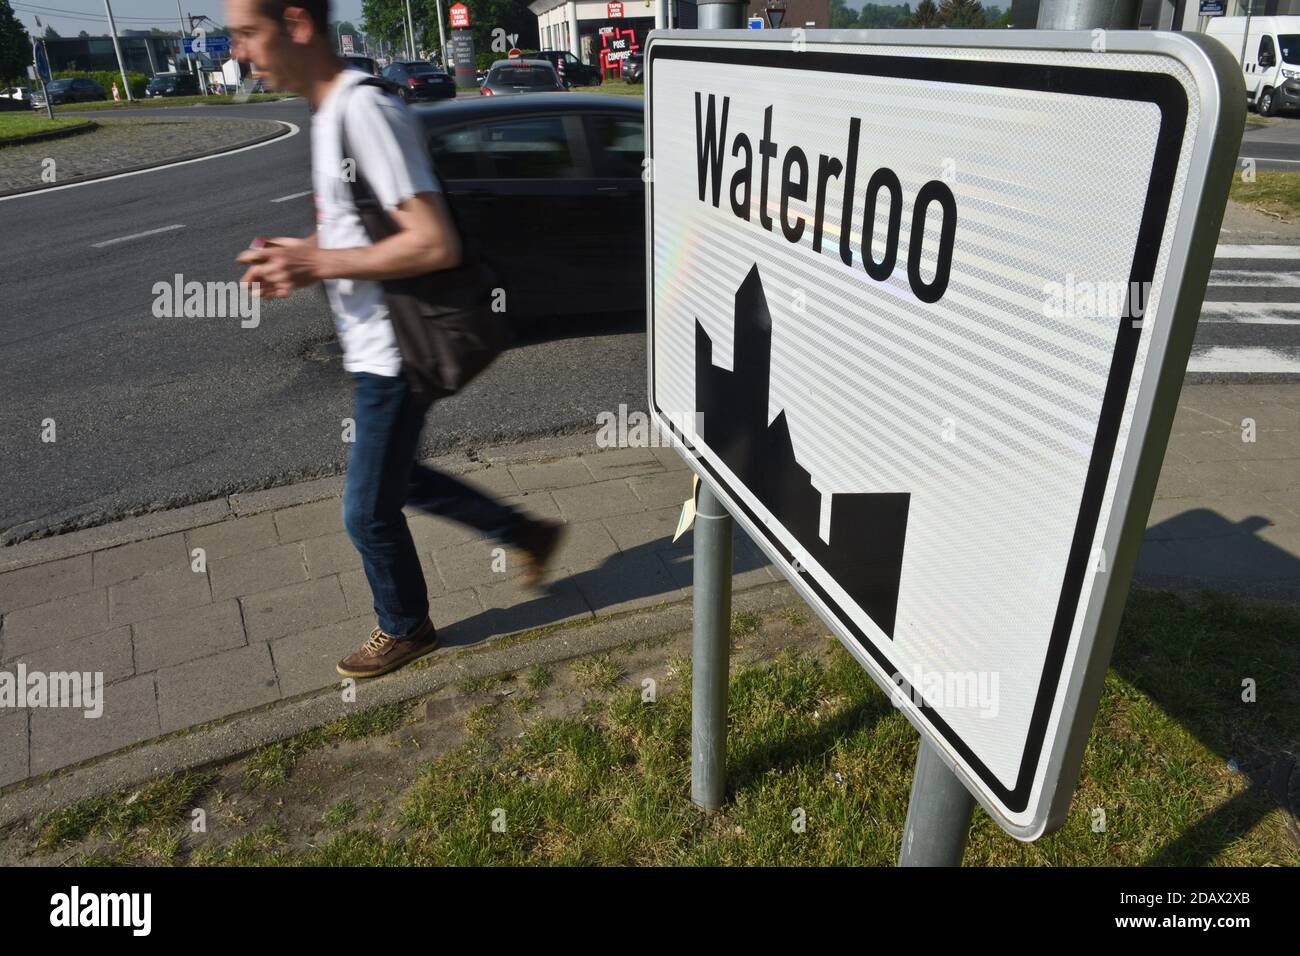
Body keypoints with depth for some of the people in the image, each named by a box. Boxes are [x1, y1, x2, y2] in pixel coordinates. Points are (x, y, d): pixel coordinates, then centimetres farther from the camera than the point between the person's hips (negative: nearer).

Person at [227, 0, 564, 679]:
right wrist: (298, 257, 3)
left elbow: (436, 245, -28)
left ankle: (404, 628, 31)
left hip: (393, 353, -10)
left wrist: (320, 264, -22)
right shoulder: (329, 112, 10)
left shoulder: (364, 111, -21)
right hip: (373, 348, 10)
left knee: (368, 510, 5)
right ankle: (528, 534, 35)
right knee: (398, 479, 22)